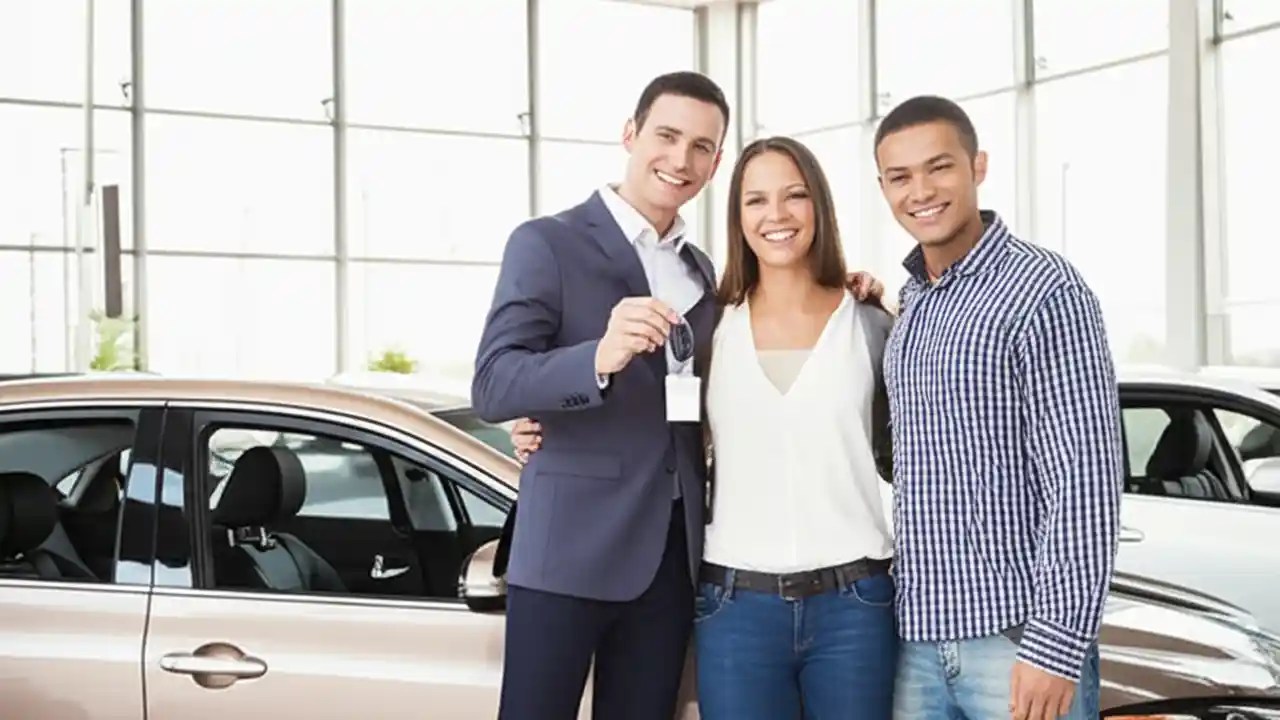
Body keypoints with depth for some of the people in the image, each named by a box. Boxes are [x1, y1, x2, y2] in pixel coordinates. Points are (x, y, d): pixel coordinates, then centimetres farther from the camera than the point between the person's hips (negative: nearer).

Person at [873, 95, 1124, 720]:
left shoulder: (1042, 289, -11)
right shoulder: (911, 302, 12)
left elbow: (1086, 480, -16)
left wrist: (1055, 646, -19)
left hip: (1017, 637, -6)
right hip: (918, 639, 6)